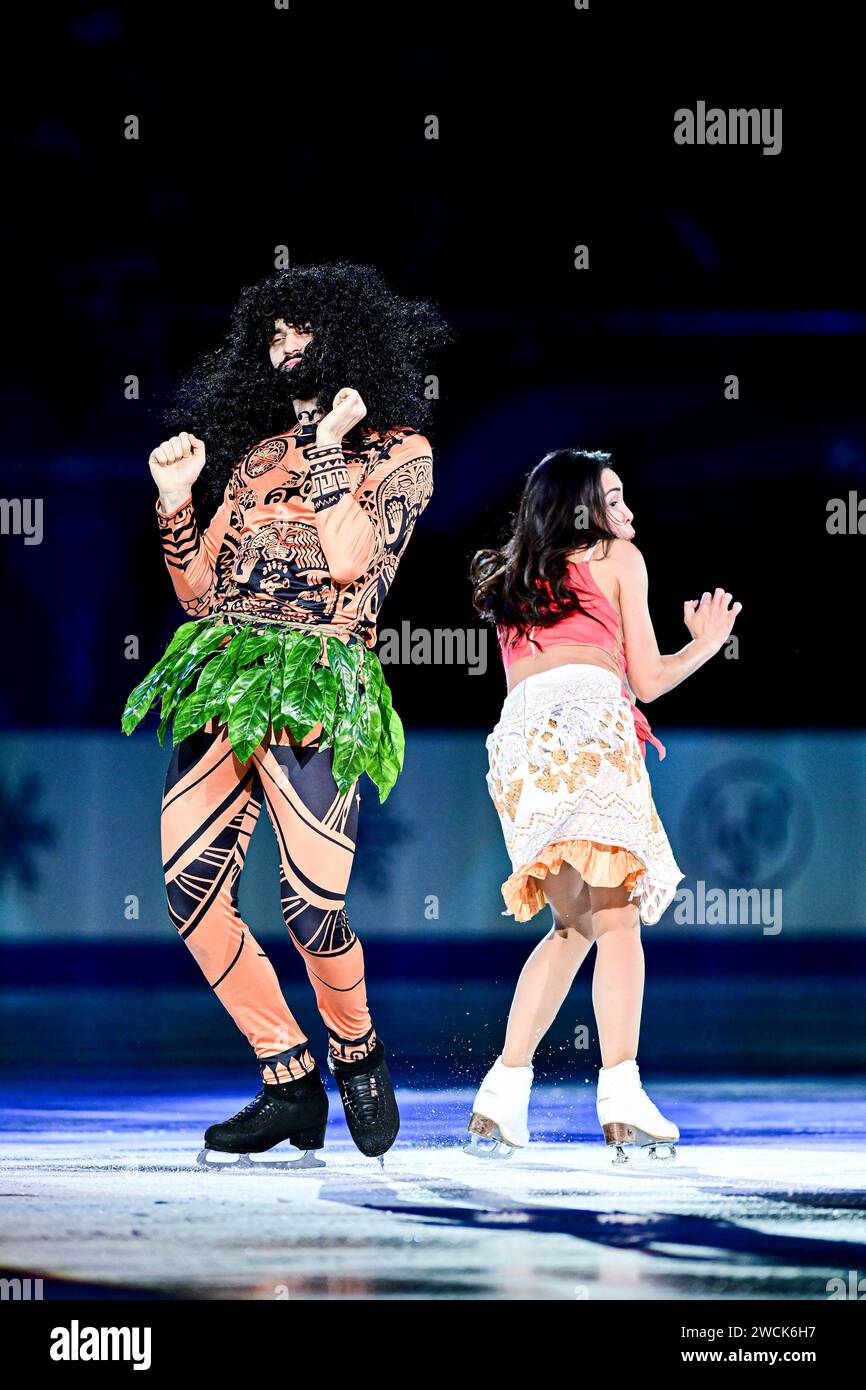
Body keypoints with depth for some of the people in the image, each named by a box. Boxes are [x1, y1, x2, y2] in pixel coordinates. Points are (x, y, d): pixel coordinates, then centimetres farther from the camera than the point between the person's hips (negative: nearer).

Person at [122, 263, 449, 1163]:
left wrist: (329, 448, -7)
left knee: (310, 906, -16)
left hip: (315, 684, -5)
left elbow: (349, 563, -10)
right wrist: (175, 502, 8)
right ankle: (290, 1083, 2)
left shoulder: (397, 452, 7)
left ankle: (356, 1055, 15)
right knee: (188, 886, -9)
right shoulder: (252, 453, 21)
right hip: (221, 678, 5)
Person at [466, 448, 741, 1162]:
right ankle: (622, 1098, -27)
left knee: (573, 925, 14)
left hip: (519, 735, 5)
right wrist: (706, 643, 34)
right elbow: (647, 680, 16)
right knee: (615, 913, -12)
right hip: (592, 726, -5)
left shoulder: (511, 579, 31)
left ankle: (502, 1099, 3)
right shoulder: (620, 558, 18)